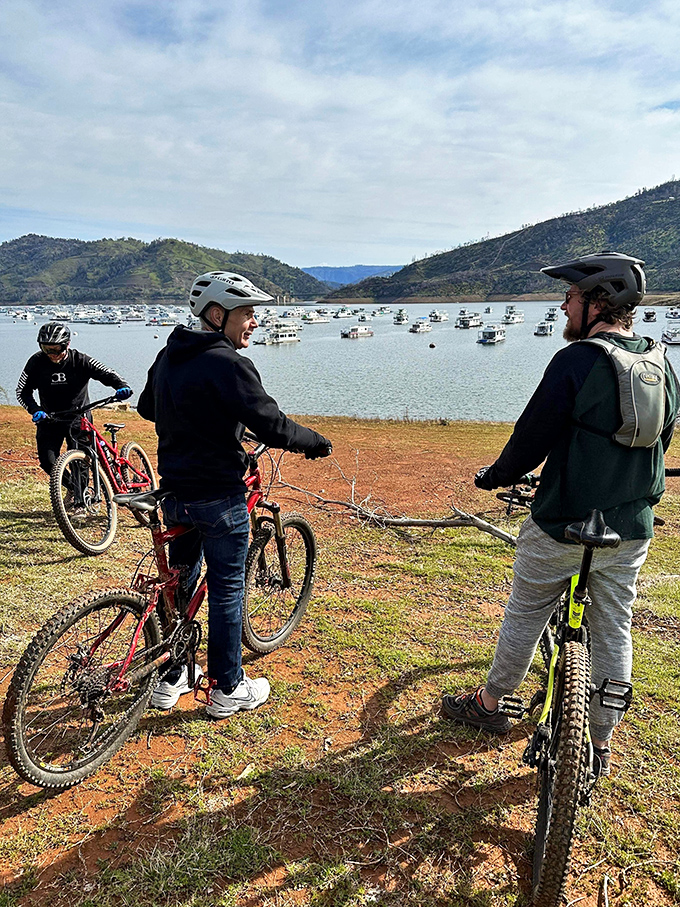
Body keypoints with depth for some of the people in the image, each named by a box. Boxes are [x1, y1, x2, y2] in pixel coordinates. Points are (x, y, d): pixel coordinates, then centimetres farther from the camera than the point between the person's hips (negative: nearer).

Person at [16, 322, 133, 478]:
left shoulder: (80, 360, -13)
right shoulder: (37, 362, -8)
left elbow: (107, 374, -12)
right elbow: (22, 391, -4)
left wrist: (122, 386, -33)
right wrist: (35, 410, -22)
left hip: (78, 420, -2)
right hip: (49, 421, 2)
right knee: (48, 462, -4)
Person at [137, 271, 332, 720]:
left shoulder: (168, 357, 8)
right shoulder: (227, 363, -19)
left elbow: (147, 407, 23)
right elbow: (274, 427, -23)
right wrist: (316, 441, -6)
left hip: (175, 493, 8)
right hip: (219, 497, -8)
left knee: (181, 581, 20)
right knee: (227, 589, 6)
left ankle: (169, 680, 33)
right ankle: (228, 690, 21)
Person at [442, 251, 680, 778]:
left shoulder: (578, 361, -19)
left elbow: (532, 439, -16)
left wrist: (493, 477, 3)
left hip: (563, 526, -6)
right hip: (633, 529, 6)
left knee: (526, 617, 13)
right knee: (614, 632, 15)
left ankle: (489, 705, 32)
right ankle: (601, 744, 30)